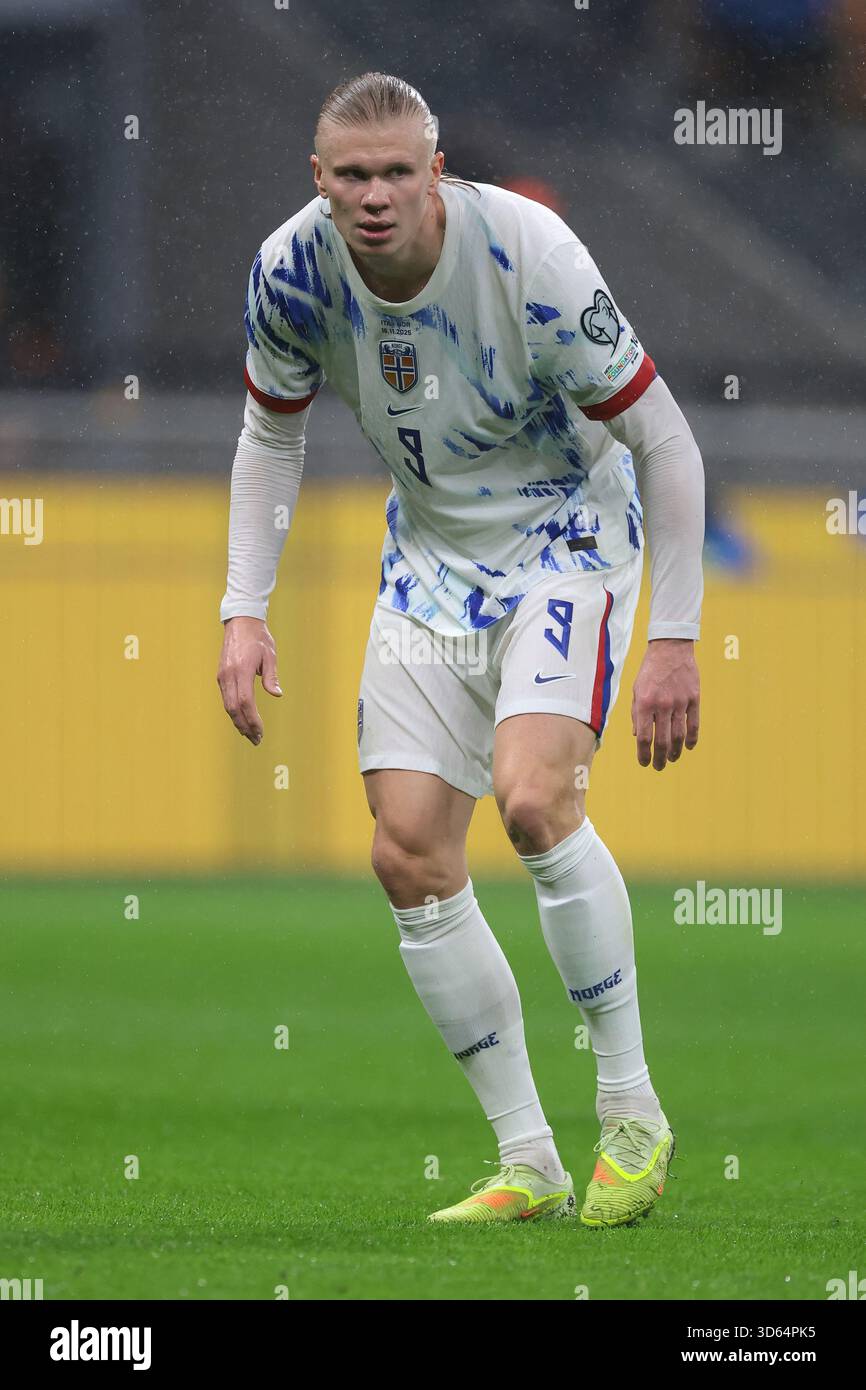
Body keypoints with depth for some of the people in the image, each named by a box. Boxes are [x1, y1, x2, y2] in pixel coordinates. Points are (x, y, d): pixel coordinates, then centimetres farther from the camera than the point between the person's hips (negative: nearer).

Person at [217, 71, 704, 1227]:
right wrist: (245, 610, -4)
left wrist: (675, 641, -20)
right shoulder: (294, 269, -14)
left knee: (533, 796, -28)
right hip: (434, 555, 5)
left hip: (567, 537, -5)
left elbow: (667, 446, -19)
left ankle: (633, 1110, -12)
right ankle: (528, 1166, 5)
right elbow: (272, 436, 6)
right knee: (411, 859, -5)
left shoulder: (529, 257, -28)